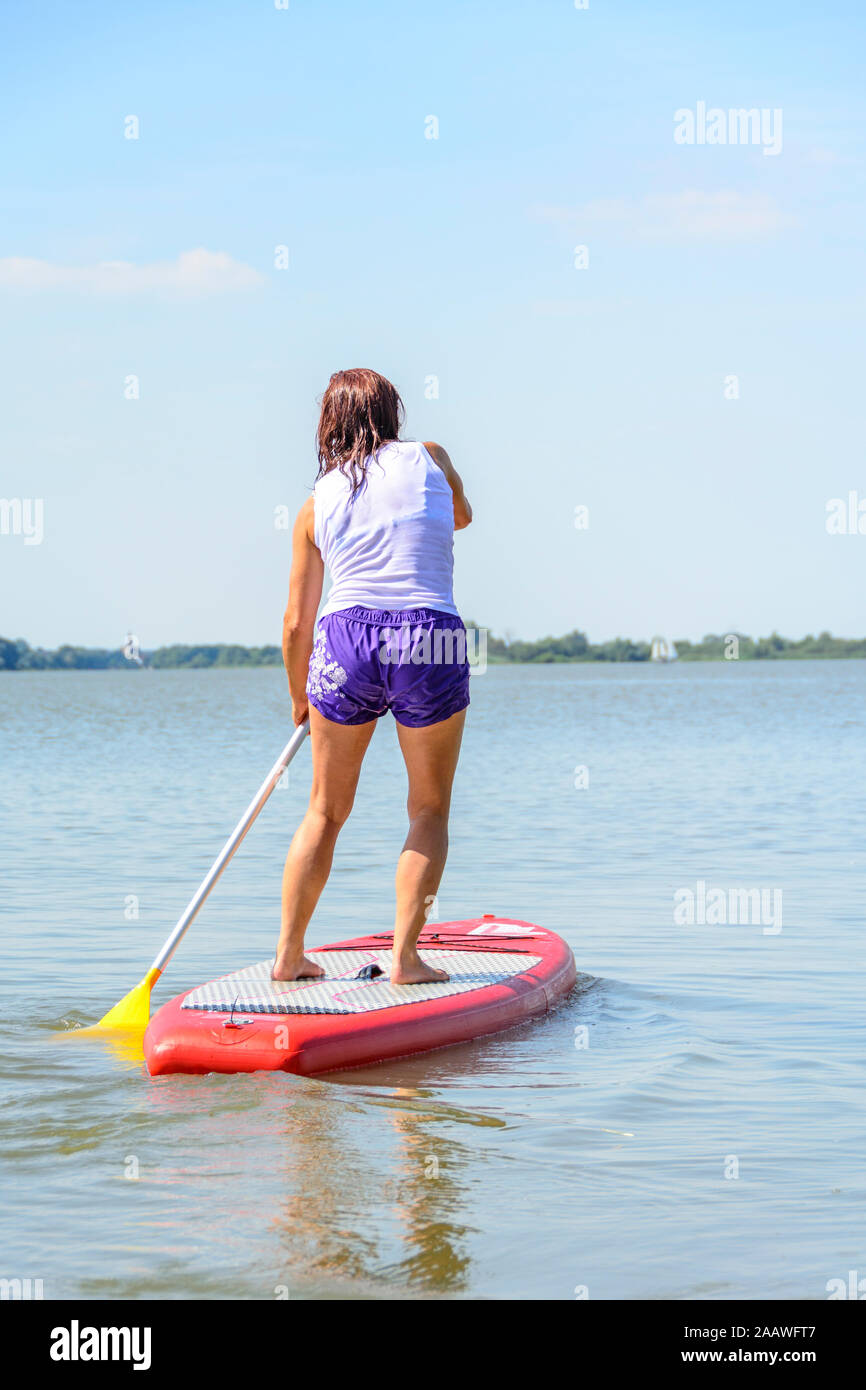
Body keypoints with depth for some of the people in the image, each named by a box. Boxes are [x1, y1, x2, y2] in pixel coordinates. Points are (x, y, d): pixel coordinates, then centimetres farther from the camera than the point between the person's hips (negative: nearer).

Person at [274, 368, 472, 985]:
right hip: (431, 641, -2)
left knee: (326, 811, 16)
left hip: (344, 640, 2)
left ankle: (288, 953, 18)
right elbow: (462, 515, 32)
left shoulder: (316, 505, 12)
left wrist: (300, 700, 28)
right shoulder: (430, 458, 9)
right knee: (430, 810, 13)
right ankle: (405, 956, 5)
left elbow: (296, 624, 13)